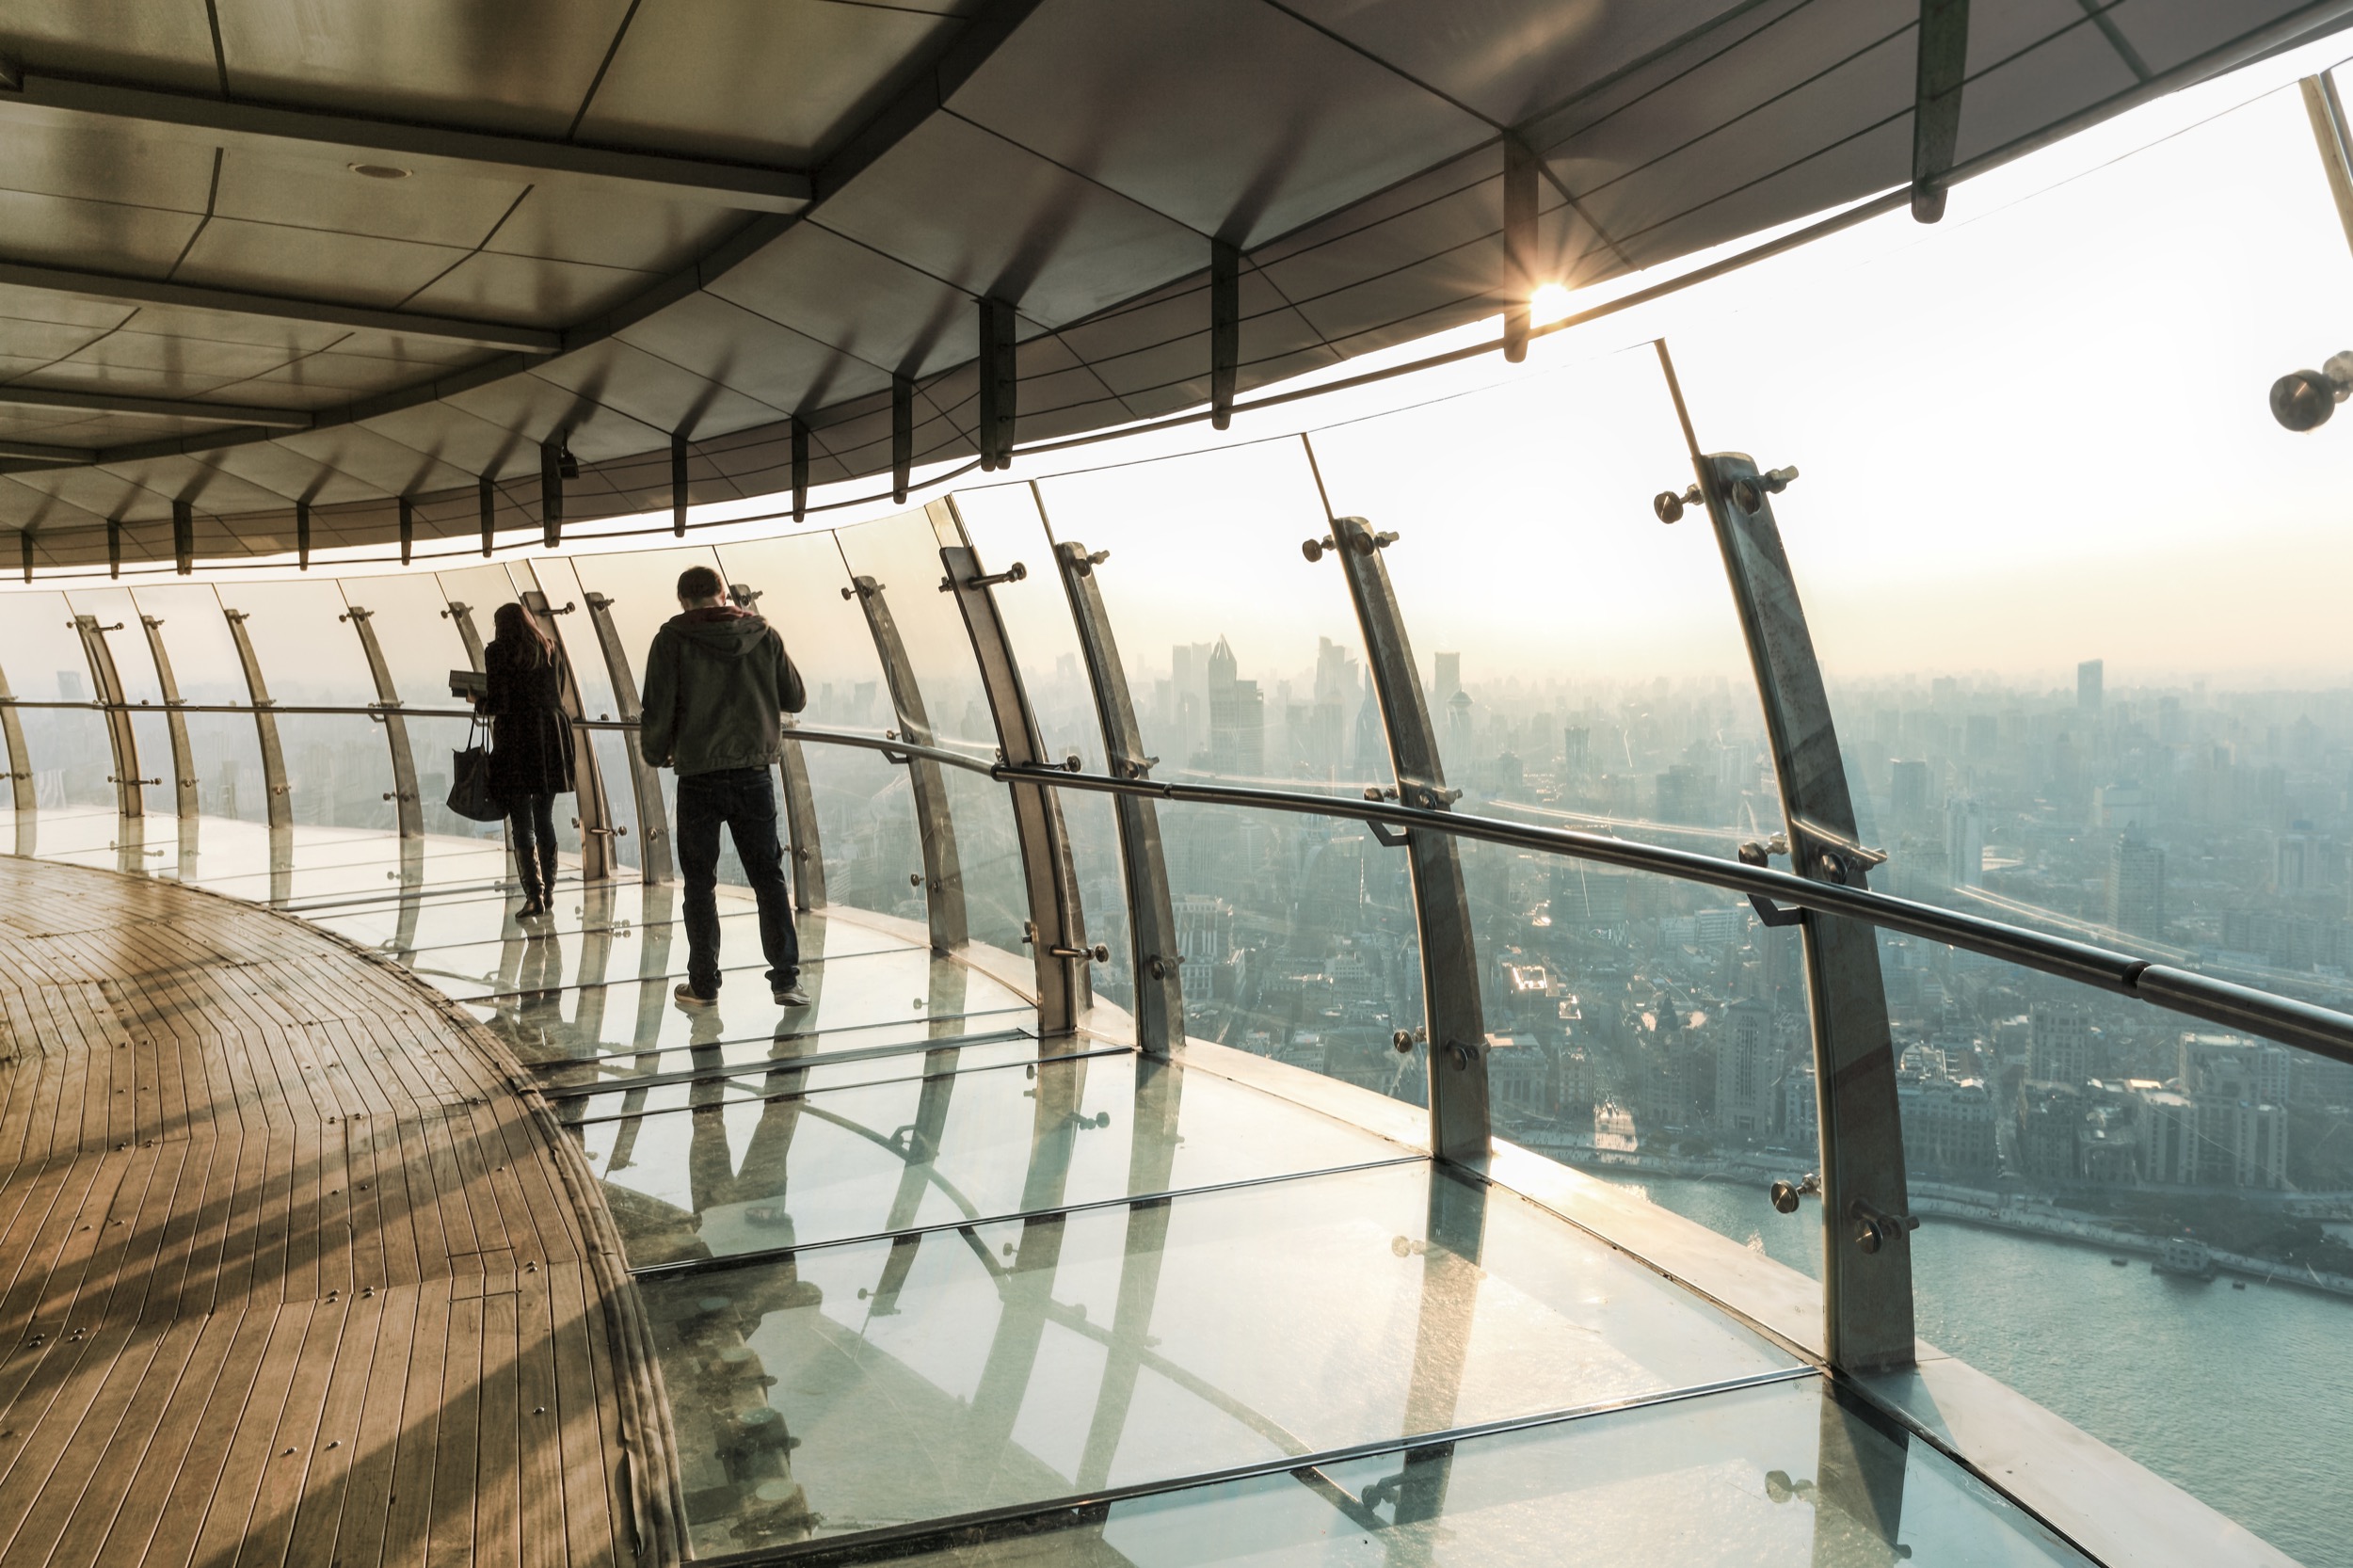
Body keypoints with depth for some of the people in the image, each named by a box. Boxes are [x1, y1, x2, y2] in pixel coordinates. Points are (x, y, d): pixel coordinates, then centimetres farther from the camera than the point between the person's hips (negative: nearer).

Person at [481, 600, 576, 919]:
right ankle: (548, 889, 18)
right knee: (544, 819, 14)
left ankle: (534, 895, -6)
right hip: (551, 738, 5)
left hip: (515, 738, -5)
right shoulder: (550, 650, 11)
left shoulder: (498, 651, -4)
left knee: (522, 823, -2)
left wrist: (479, 699, 10)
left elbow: (498, 703, -9)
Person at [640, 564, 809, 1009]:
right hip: (755, 775, 2)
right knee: (768, 876, 10)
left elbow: (657, 709, -8)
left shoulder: (672, 640, -5)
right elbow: (795, 699, 8)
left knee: (700, 884, 10)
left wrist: (656, 754, 10)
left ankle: (703, 984, 16)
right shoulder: (764, 635, 2)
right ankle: (786, 978, 5)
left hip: (698, 777, -1)